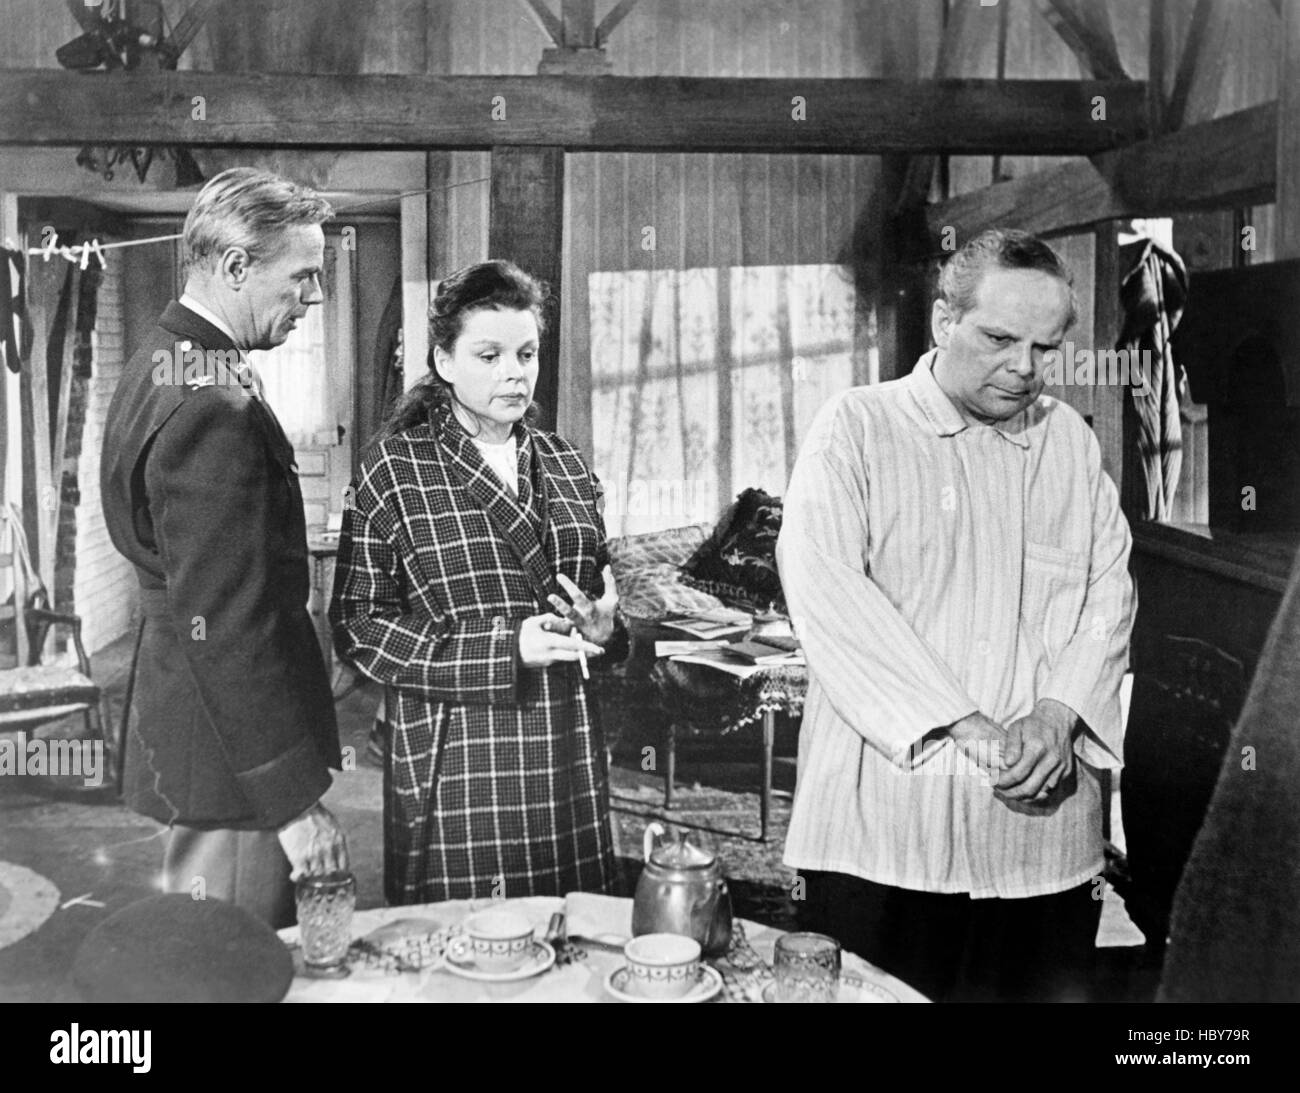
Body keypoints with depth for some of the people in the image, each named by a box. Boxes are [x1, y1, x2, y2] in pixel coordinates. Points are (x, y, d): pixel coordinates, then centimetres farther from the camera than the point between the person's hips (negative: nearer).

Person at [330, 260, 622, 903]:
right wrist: (503, 649, -17)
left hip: (567, 749, 5)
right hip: (451, 762, -4)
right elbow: (357, 625, -8)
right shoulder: (395, 469, -3)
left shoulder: (563, 464, 12)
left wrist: (602, 625, -2)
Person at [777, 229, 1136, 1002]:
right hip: (882, 829, -3)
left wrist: (1059, 714, -10)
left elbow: (1112, 591, 9)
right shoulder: (858, 429, -1)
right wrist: (965, 725, -18)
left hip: (1044, 821, 4)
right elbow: (823, 584, -14)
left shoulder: (1072, 440, 13)